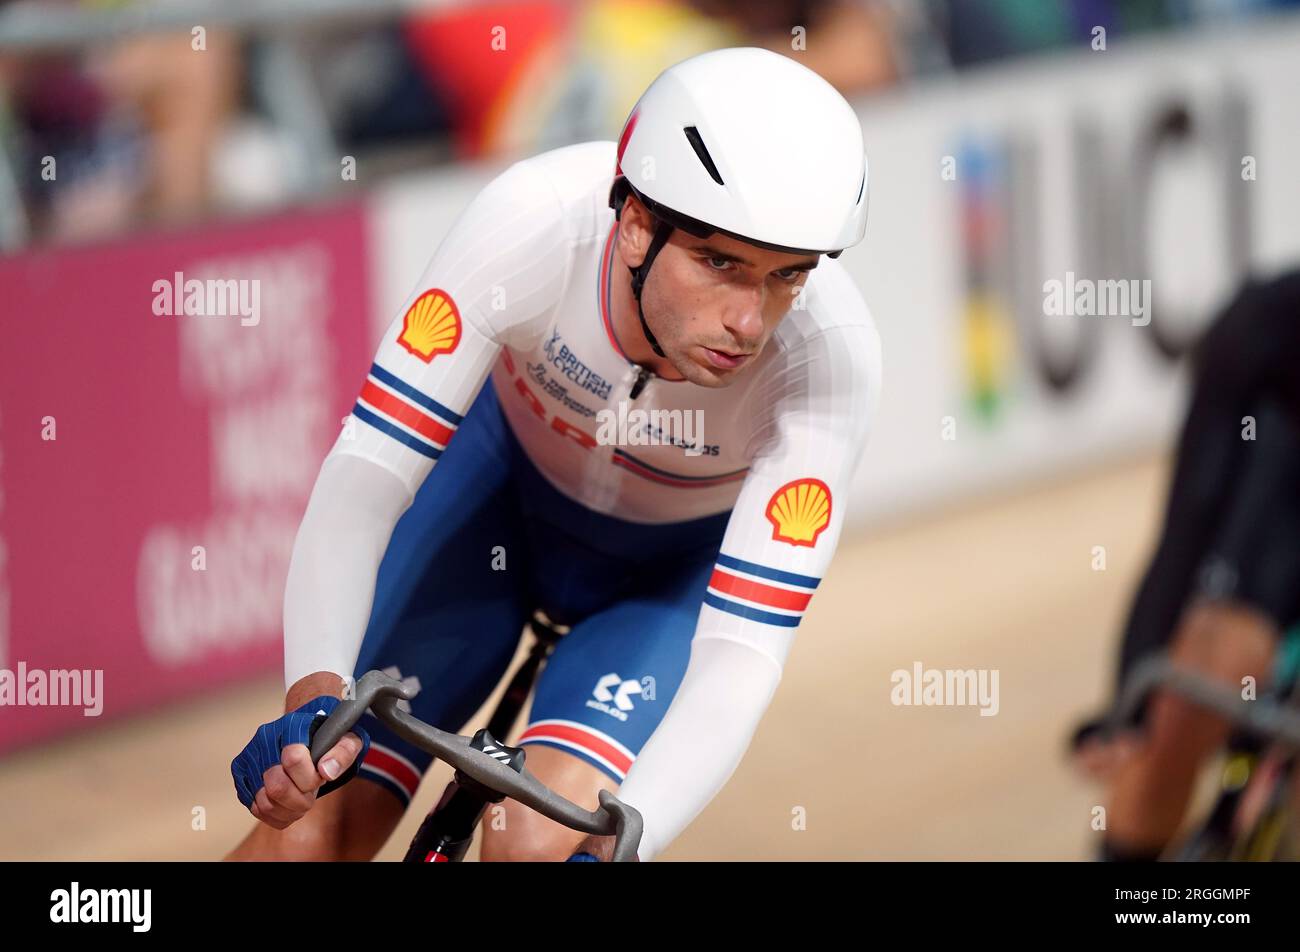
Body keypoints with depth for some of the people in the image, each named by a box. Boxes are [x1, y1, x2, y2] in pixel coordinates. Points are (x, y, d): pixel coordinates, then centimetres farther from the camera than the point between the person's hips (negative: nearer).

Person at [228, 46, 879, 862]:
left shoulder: (830, 356, -35)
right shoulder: (535, 220, -35)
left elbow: (740, 658, -37)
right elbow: (366, 473, -34)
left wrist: (614, 845, -53)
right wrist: (314, 694, -51)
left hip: (672, 571, -1)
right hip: (499, 481, 1)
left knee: (540, 843, -28)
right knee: (308, 832, -12)